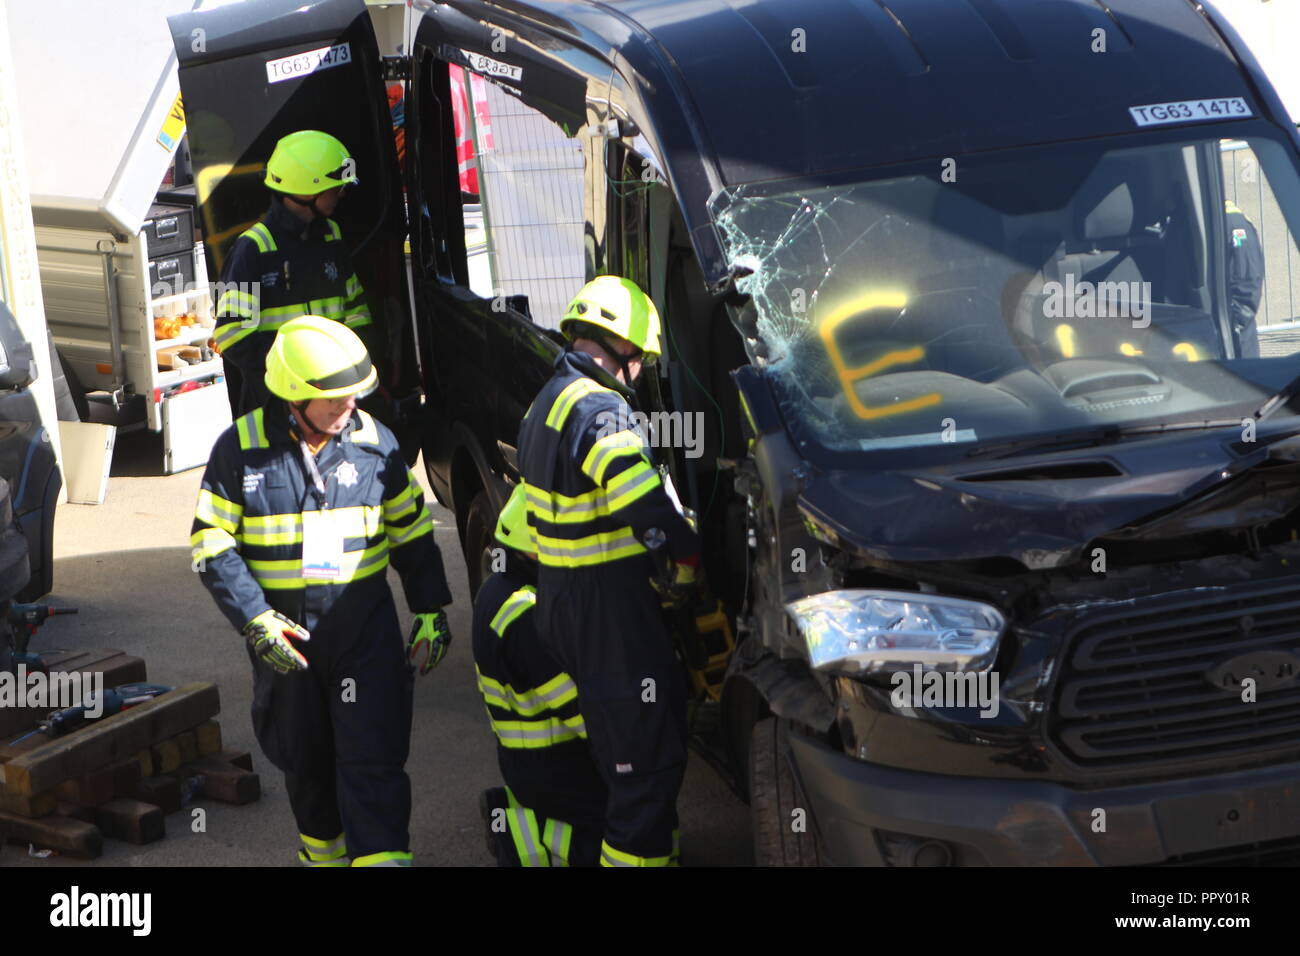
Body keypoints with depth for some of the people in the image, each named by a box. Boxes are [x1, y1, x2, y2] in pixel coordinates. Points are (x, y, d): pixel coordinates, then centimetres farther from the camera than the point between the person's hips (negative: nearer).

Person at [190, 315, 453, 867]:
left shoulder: (374, 440, -2)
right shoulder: (240, 449, -9)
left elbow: (412, 531, 8)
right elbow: (211, 547, -7)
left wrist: (430, 611, 3)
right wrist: (256, 622, -16)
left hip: (366, 630, 0)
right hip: (284, 636, 0)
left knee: (374, 761, -8)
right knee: (305, 761, 18)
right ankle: (323, 850, 41)